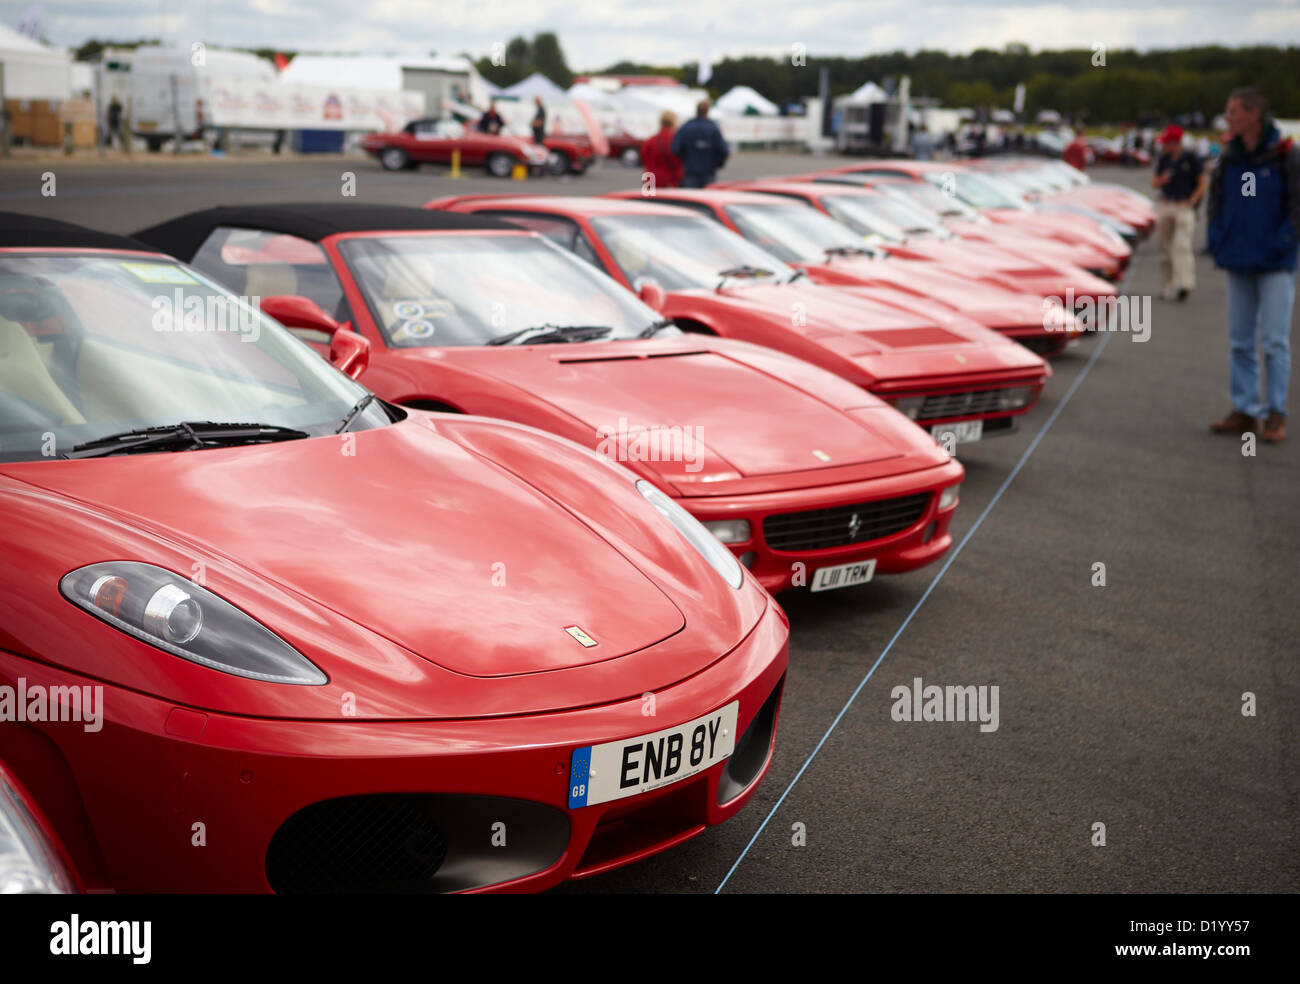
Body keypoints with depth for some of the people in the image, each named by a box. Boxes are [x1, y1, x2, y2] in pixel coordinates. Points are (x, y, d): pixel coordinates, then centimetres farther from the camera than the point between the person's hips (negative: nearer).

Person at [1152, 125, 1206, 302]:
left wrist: (1191, 202, -8)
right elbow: (1154, 184, 14)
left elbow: (1203, 182, -1)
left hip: (1184, 206, -5)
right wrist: (1162, 180, -9)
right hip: (1165, 206, 5)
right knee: (1164, 246, 5)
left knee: (1181, 245, -16)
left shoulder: (1191, 159, -5)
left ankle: (1183, 284, -22)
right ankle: (1169, 285, 13)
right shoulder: (1163, 159, 9)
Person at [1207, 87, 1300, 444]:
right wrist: (1216, 240, 6)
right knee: (1240, 341, 9)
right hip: (1238, 263, 6)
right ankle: (1244, 410, 18)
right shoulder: (1228, 157, 7)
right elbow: (1216, 200, 17)